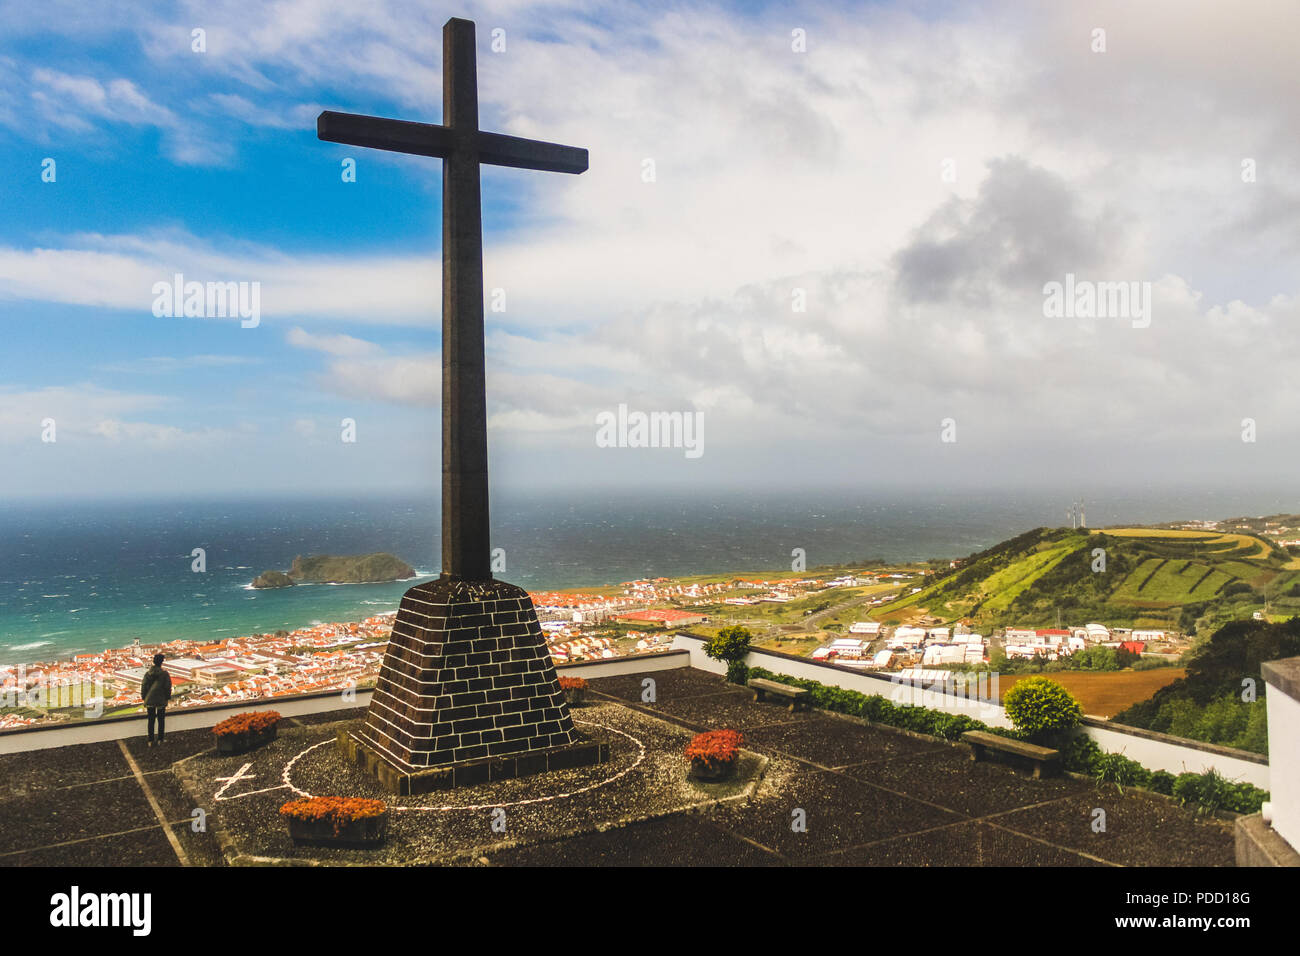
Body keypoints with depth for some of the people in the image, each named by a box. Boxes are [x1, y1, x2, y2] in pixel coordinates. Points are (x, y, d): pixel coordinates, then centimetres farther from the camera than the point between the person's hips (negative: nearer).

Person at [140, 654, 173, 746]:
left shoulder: (147, 673, -2)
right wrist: (167, 699, 6)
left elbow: (143, 686, 2)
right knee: (161, 720, 10)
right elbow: (168, 687, -6)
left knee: (151, 720, 10)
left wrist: (144, 699, 12)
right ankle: (160, 740, 13)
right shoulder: (165, 674, -10)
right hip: (161, 701, -2)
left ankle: (150, 741, 12)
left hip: (149, 701, 2)